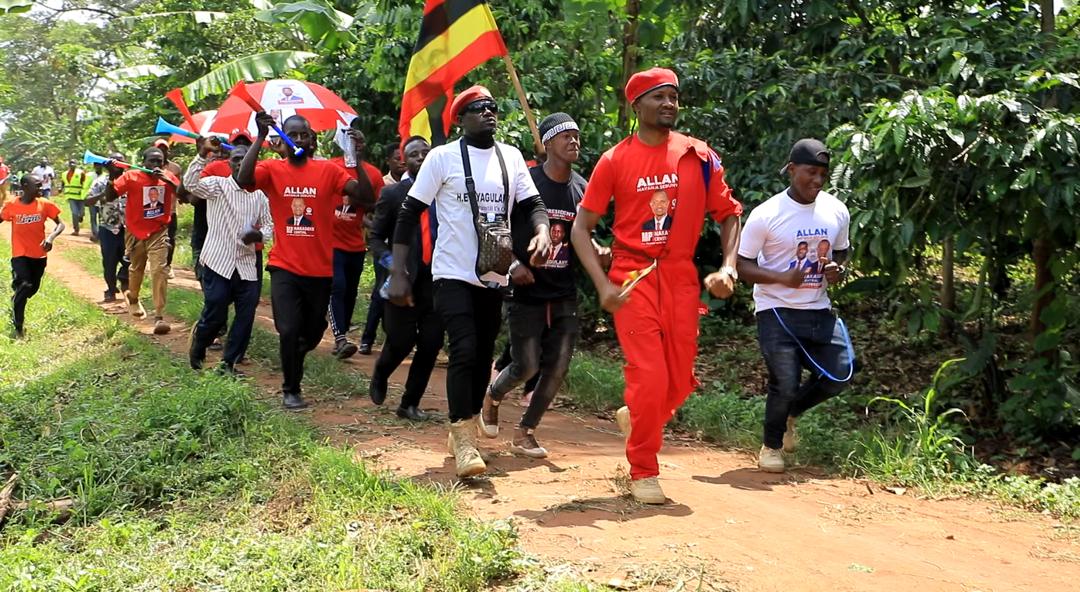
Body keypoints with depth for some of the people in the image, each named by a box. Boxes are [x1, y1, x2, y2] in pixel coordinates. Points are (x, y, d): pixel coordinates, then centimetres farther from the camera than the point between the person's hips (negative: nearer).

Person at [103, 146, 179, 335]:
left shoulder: (168, 176, -4)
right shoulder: (131, 176, -11)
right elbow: (109, 197, -13)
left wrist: (167, 180, -25)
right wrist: (112, 176, -27)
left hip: (159, 232, 0)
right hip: (135, 232, 0)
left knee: (159, 270, -13)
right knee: (136, 269, 18)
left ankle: (159, 316, -12)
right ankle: (132, 298, 49)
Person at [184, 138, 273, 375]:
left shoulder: (259, 195, 10)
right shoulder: (218, 185, -2)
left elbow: (269, 225, 14)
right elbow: (190, 183, -19)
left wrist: (259, 235, -9)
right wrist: (202, 155, -31)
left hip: (248, 264, 4)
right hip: (219, 261, -4)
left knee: (246, 316, 0)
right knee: (215, 314, -3)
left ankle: (229, 362, 15)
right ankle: (197, 350, 27)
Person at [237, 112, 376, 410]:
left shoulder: (328, 170, -2)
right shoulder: (272, 169, -3)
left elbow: (367, 198, -12)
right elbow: (242, 180, -23)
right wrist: (260, 138, -26)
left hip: (320, 270, 2)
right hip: (284, 268, -2)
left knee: (313, 332, 15)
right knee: (288, 331, -11)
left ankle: (294, 361, 50)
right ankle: (291, 390, 11)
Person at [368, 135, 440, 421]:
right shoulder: (392, 194, 1)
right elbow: (376, 236, 3)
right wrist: (389, 261, -13)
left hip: (437, 280, 2)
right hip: (405, 279, -2)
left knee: (431, 344, 2)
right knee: (401, 341, -2)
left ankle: (410, 403, 18)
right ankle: (379, 377, 32)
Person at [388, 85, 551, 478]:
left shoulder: (511, 157, 8)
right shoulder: (443, 157, -4)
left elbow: (533, 203, 9)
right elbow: (409, 214, -4)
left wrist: (542, 232, -15)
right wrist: (398, 274, -9)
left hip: (494, 276, 5)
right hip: (454, 274, -5)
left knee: (483, 356, 11)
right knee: (464, 351, -16)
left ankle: (465, 427, 28)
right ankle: (464, 442, -10)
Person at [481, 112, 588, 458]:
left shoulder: (581, 188, 7)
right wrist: (513, 264, -17)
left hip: (564, 294, 5)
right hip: (526, 290, -5)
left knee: (557, 368, 2)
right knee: (526, 366, -3)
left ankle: (525, 433, 18)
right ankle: (492, 397, 30)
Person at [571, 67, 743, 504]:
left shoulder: (699, 157, 4)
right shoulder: (615, 160, -1)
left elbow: (729, 215, 10)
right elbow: (581, 227, 0)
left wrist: (728, 268, -6)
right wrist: (603, 286, -10)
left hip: (681, 277, 3)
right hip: (633, 277, -3)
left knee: (680, 381, 5)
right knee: (649, 377, -8)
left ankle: (635, 417, 38)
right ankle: (643, 472, 11)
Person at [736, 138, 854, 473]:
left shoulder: (836, 211, 3)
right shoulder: (766, 215, -13)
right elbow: (743, 267, -8)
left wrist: (838, 269, -5)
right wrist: (783, 277, -24)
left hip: (819, 310, 5)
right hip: (777, 311, -5)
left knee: (839, 374, -1)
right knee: (786, 384, -8)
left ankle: (790, 414, 29)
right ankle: (771, 446, 21)